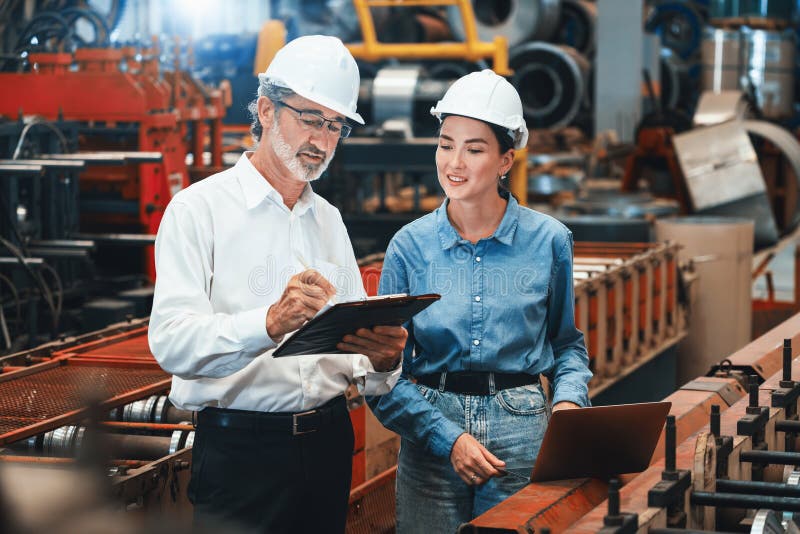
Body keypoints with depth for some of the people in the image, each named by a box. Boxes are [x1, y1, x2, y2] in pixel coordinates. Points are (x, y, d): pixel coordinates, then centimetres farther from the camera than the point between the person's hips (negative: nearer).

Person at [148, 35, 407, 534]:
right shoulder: (200, 208, -5)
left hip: (328, 441, 6)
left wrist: (383, 361, -16)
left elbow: (355, 341, 8)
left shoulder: (328, 219, 15)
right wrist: (269, 324, -36)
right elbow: (172, 342, -20)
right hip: (239, 450, -5)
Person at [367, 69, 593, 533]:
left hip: (524, 436, 0)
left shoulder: (549, 241, 0)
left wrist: (569, 400, -7)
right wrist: (448, 438, -14)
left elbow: (567, 342, 13)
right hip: (430, 442, 0)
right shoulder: (411, 246, -1)